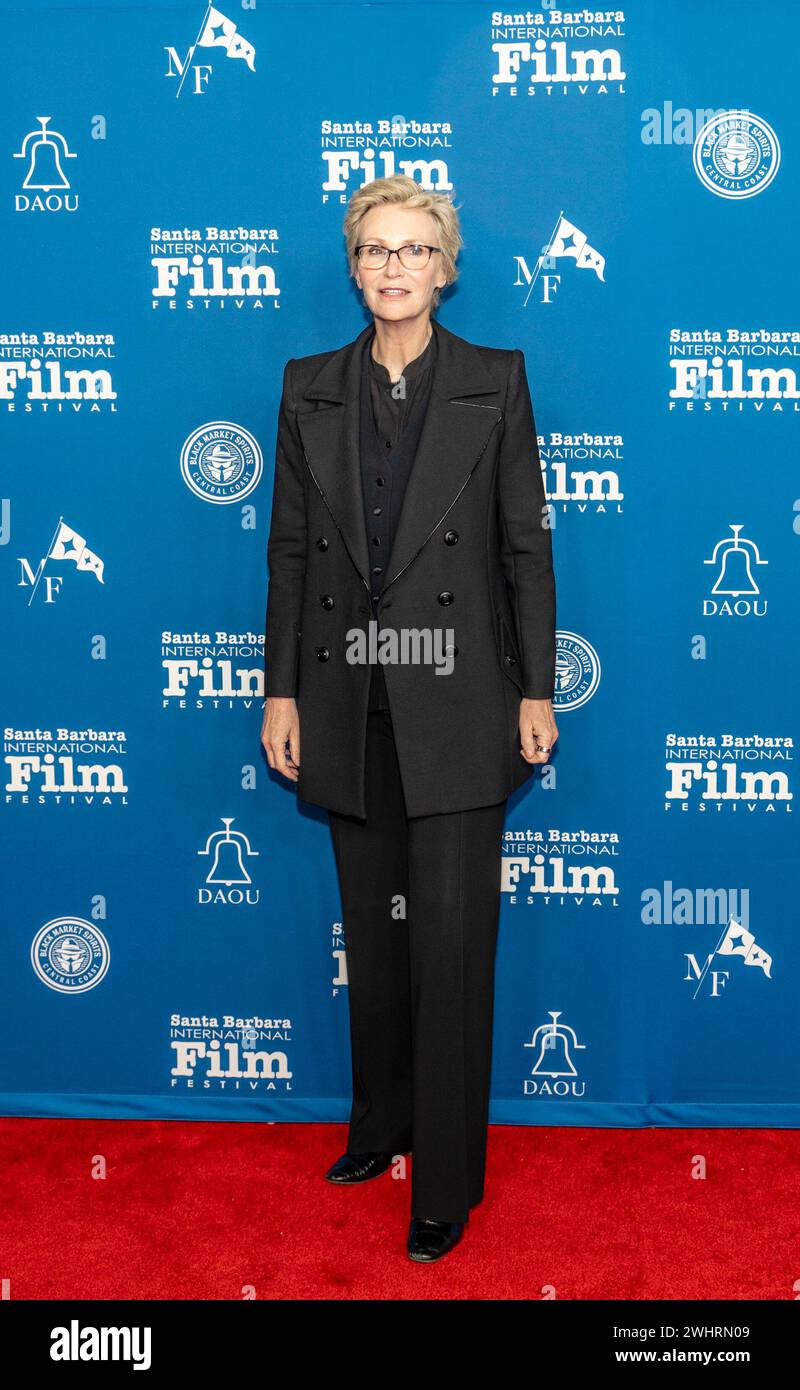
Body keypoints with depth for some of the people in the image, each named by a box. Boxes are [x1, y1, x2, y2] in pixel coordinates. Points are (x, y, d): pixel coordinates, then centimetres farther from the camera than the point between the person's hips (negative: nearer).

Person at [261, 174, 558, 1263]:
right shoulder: (311, 388, 7)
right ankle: (382, 1123, 33)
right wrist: (282, 690, 4)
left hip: (457, 704, -3)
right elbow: (290, 548, 7)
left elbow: (527, 543, 0)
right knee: (373, 929, 14)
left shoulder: (495, 382, 0)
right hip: (350, 703, 3)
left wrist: (536, 690, -4)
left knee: (452, 940, -1)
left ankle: (448, 1179, 13)